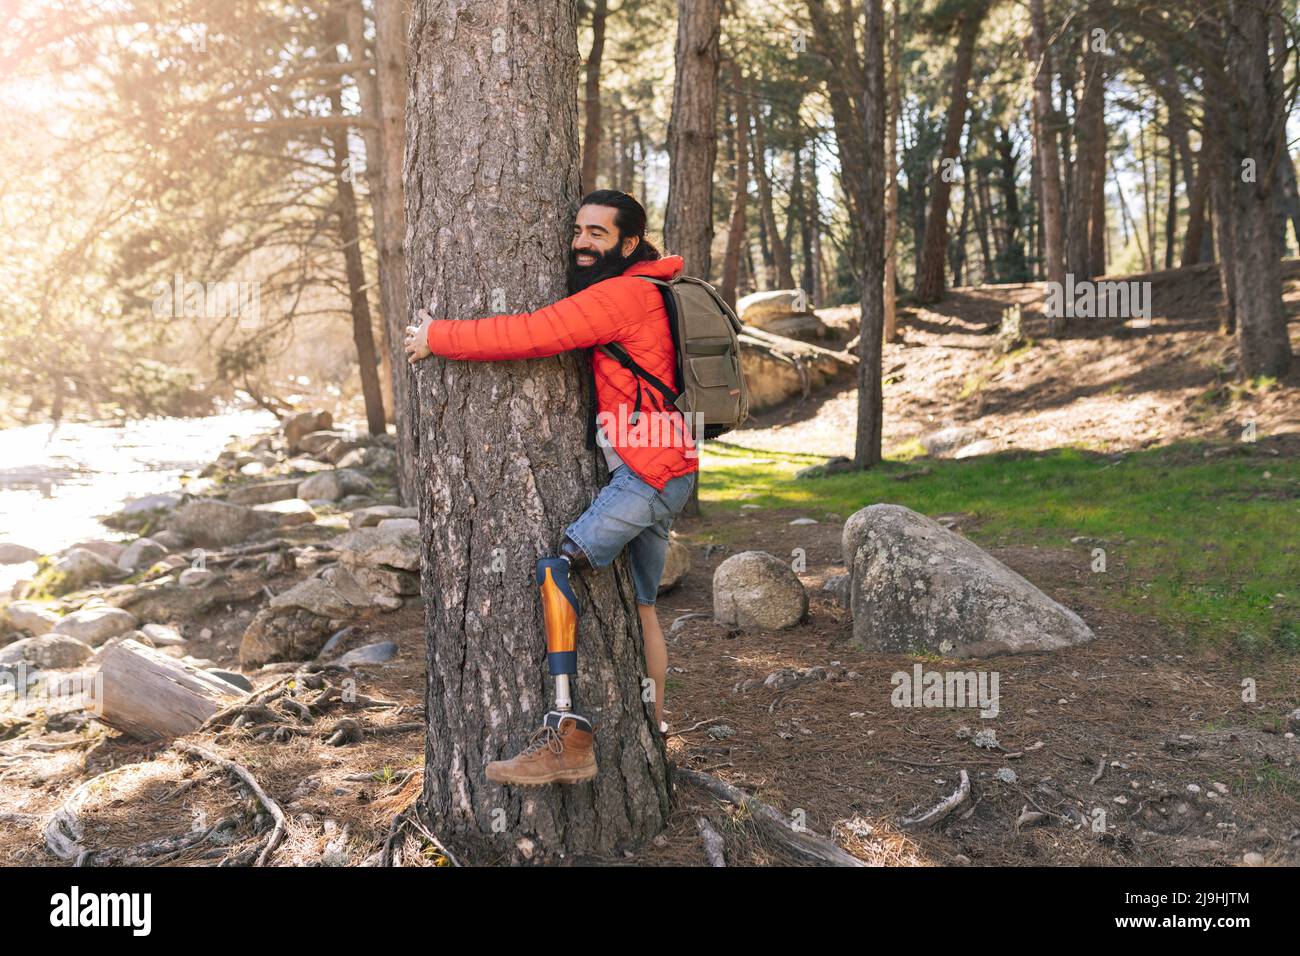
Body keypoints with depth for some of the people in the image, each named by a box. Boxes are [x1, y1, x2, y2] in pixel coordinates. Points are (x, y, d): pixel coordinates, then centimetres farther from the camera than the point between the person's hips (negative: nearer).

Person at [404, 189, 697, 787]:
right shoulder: (646, 291, 20)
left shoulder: (621, 295, -13)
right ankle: (653, 729, 34)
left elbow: (530, 334, -18)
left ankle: (567, 737, -26)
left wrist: (436, 337, -8)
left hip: (648, 472, -11)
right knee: (640, 602, 20)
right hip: (670, 473, 11)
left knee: (556, 568, -22)